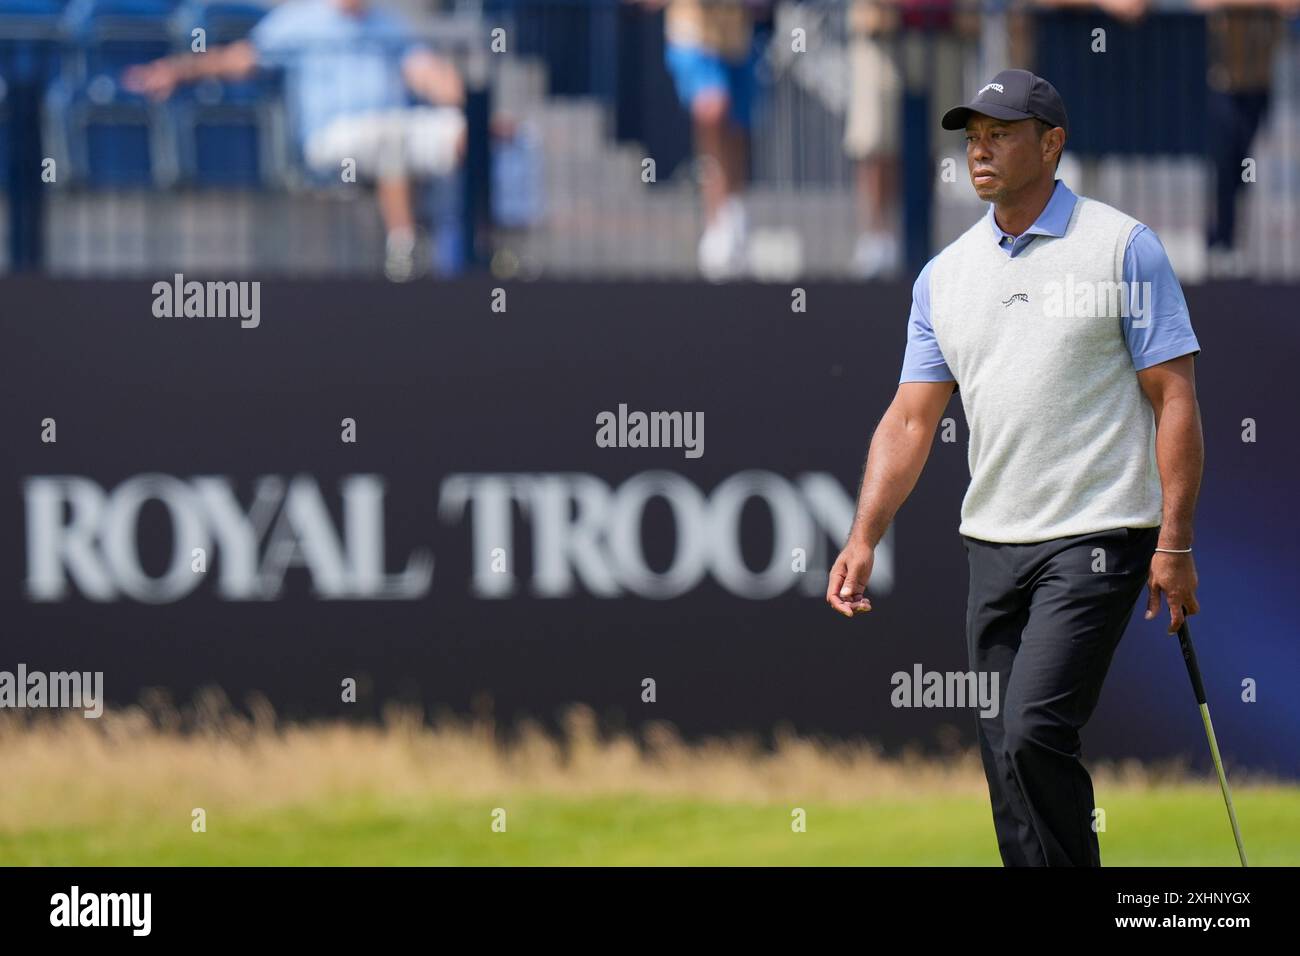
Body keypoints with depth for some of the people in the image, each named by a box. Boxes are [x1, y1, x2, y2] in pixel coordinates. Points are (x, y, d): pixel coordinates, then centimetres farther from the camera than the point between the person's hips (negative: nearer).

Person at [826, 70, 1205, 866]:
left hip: (1096, 537, -6)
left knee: (1034, 731, -18)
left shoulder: (1124, 248, -4)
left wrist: (1175, 543, -12)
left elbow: (1176, 397, -6)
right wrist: (864, 539, 0)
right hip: (994, 543, 6)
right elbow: (911, 419, 12)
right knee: (1005, 750, 4)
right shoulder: (945, 276, 12)